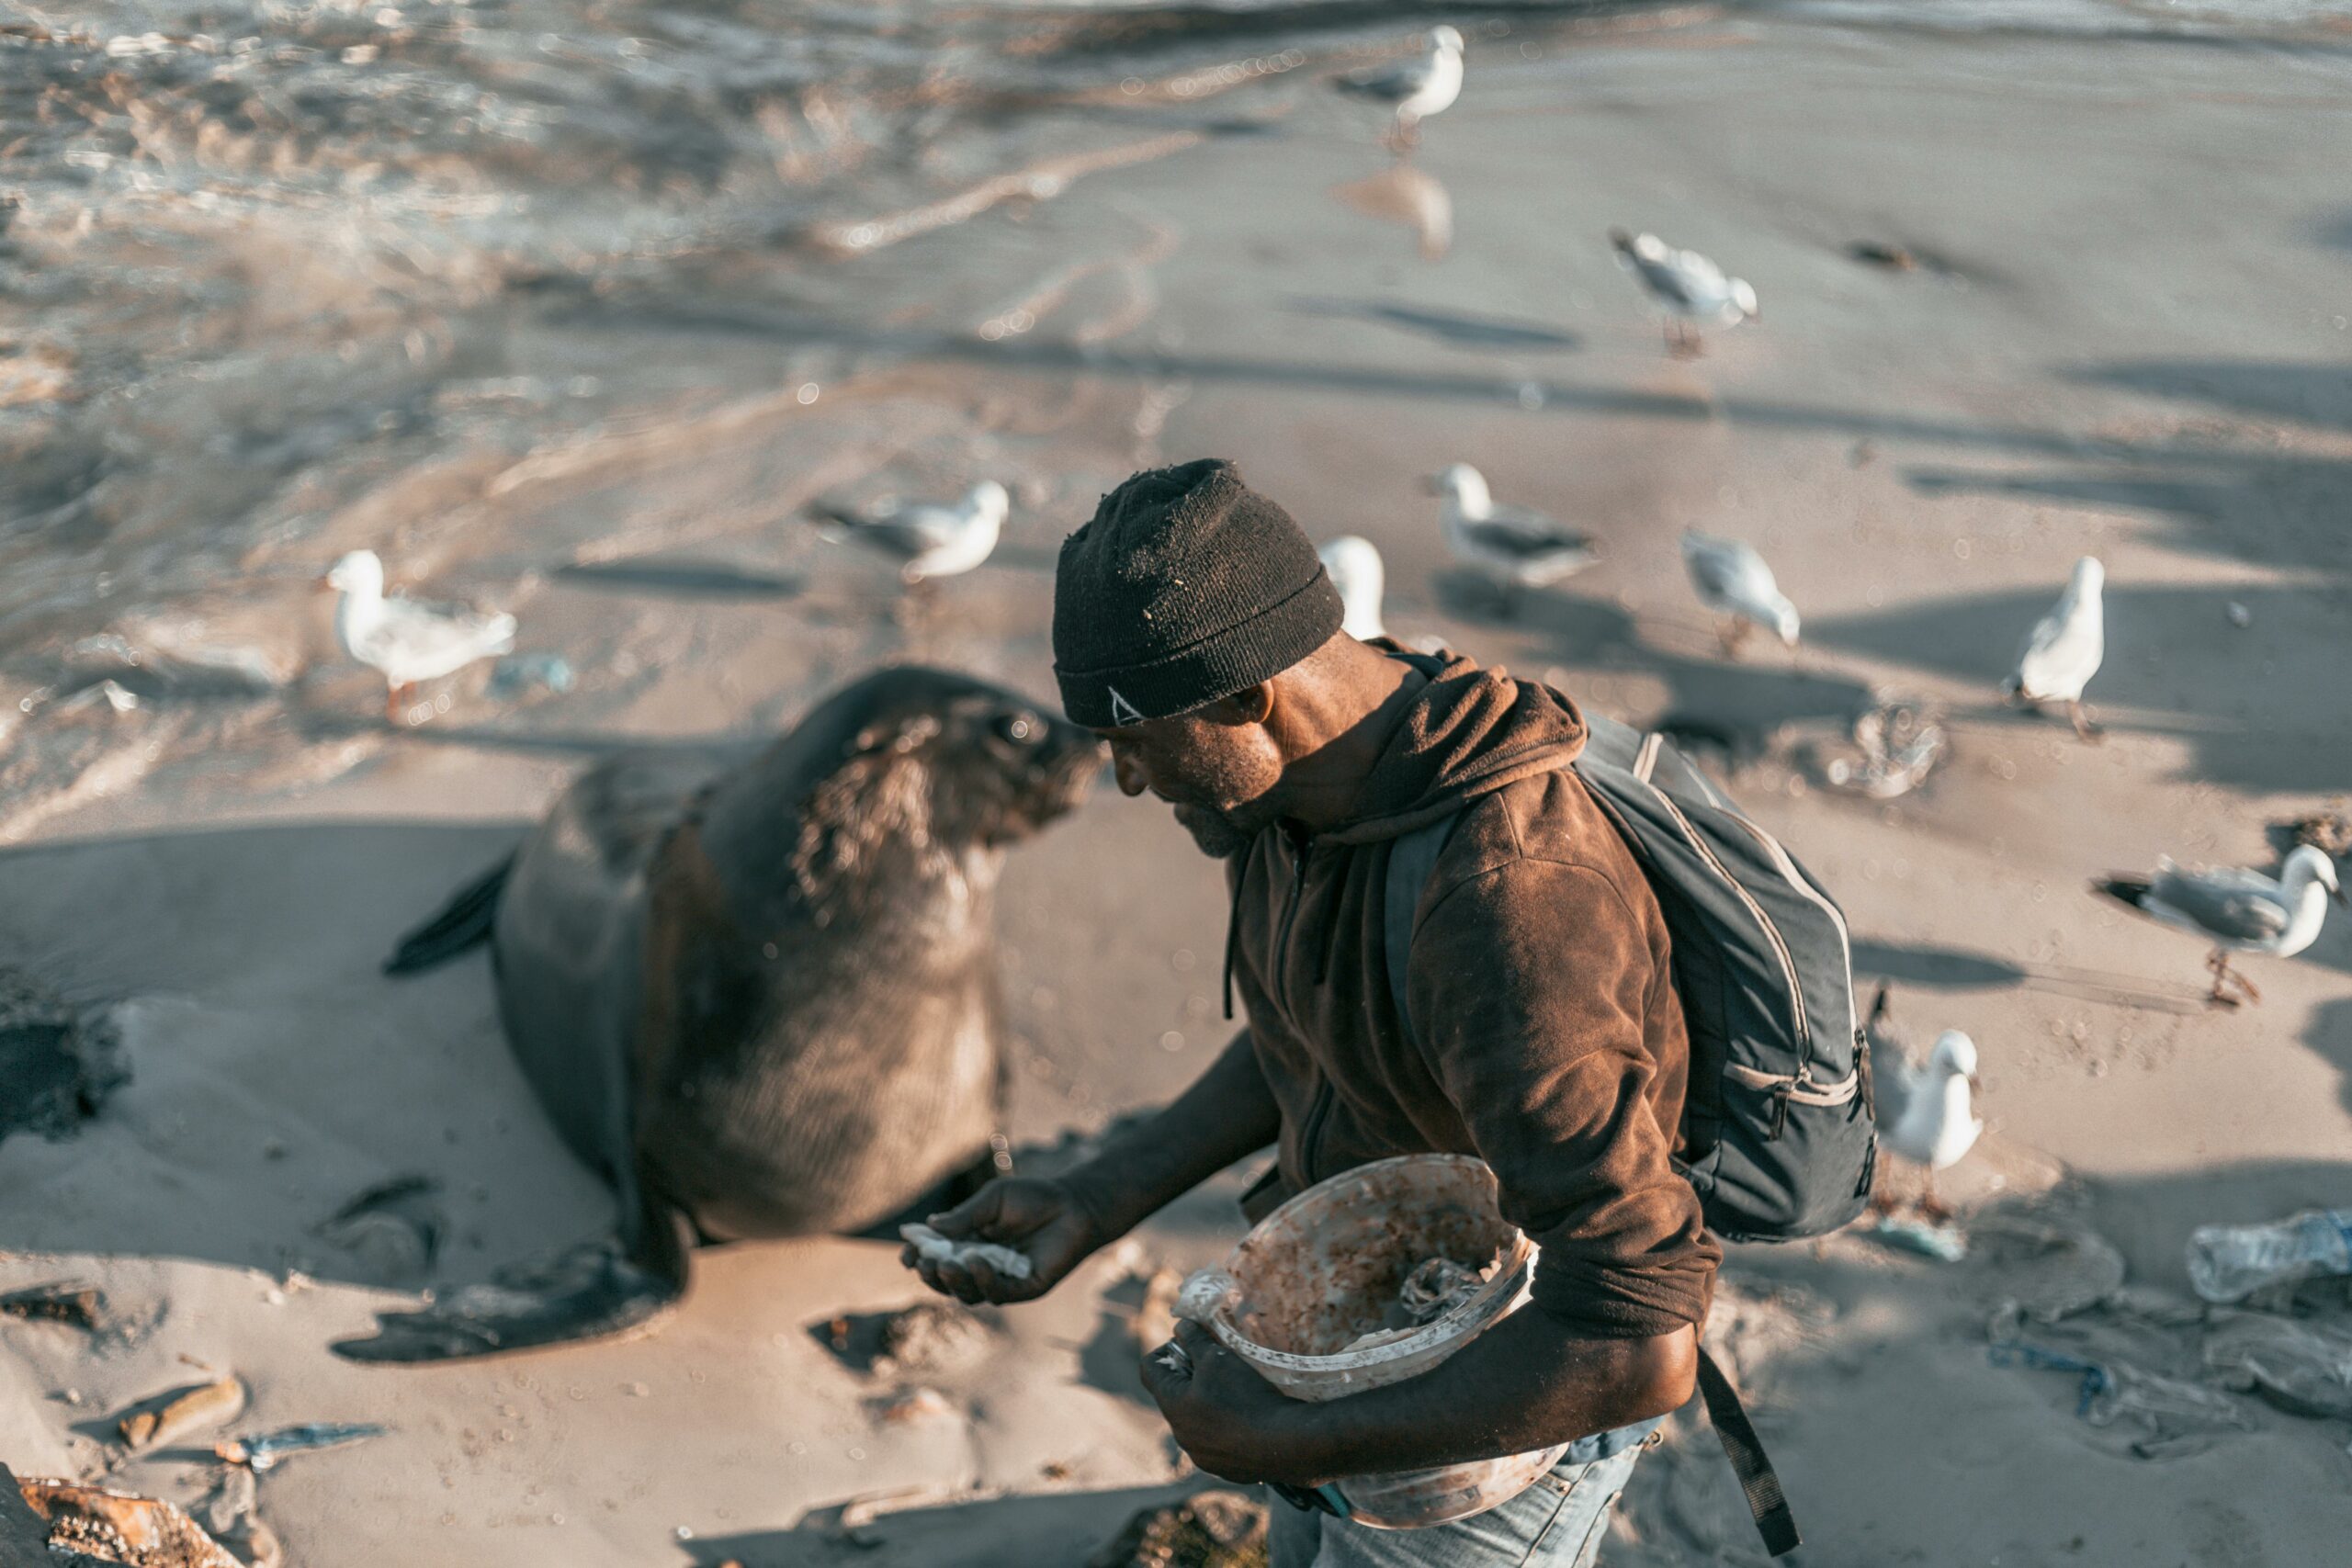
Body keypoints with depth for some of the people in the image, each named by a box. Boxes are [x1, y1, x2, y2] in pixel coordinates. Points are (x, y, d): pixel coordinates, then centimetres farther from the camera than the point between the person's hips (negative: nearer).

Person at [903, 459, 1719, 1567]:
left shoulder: (1504, 905, -39)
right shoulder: (1302, 780, -10)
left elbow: (1641, 1344, -42)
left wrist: (1292, 1442, -32)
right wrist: (1095, 1203, -1)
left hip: (1503, 1416, -8)